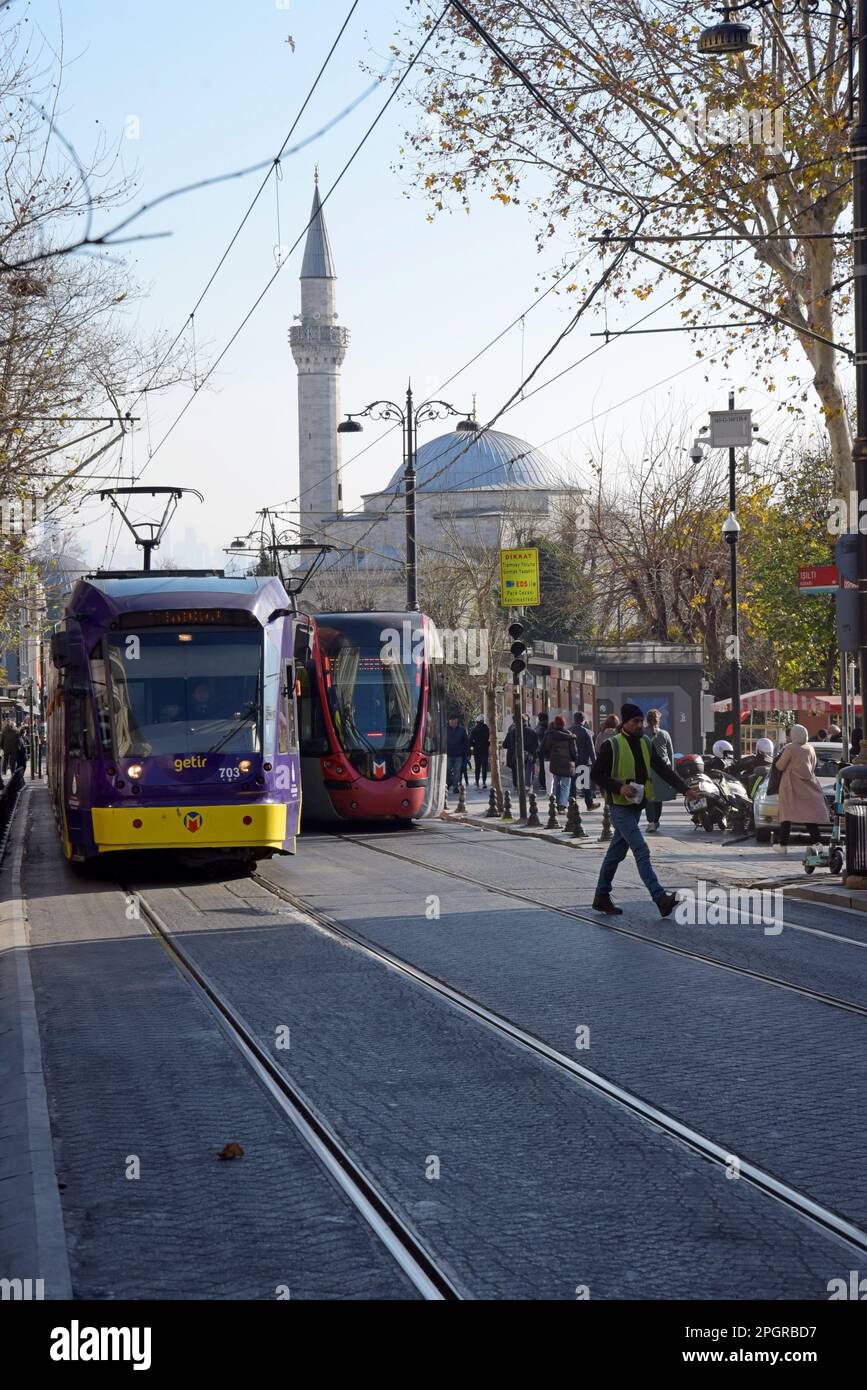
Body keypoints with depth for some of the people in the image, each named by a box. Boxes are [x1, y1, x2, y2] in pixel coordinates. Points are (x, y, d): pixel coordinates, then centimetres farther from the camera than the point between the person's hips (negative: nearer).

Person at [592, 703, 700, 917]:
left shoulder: (646, 744, 9)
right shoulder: (611, 745, -10)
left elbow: (663, 770, 5)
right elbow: (597, 774, -8)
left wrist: (685, 789, -7)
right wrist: (619, 787, -22)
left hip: (636, 806, 7)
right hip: (620, 808, -7)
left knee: (617, 853, 14)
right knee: (642, 851, -15)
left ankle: (601, 897, 24)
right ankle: (661, 899, -22)